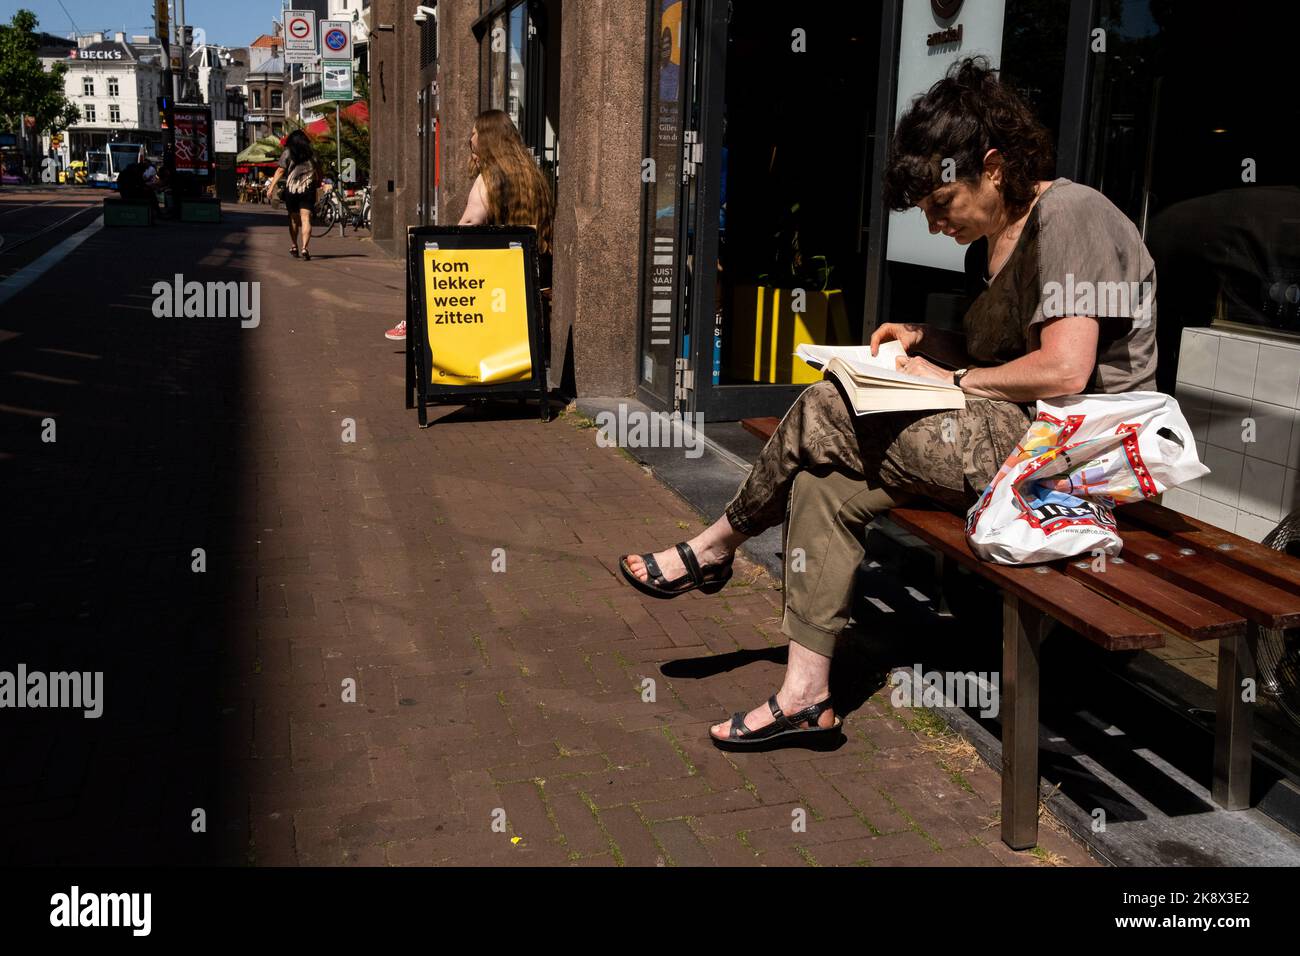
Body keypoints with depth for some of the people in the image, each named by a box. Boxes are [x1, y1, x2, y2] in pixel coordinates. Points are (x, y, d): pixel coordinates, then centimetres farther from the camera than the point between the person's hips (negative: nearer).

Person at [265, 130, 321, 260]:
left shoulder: (287, 153, 3)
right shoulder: (311, 153, 8)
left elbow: (280, 170, -6)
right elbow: (318, 170, 13)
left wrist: (271, 186, -7)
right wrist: (318, 183, 31)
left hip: (291, 189, 0)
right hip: (308, 189, 0)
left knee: (293, 219, 16)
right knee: (306, 219, -7)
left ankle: (294, 247, 25)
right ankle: (304, 248, -23)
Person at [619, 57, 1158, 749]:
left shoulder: (1068, 217, -13)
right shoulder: (996, 238, 17)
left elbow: (1063, 370, -22)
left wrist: (948, 379, -9)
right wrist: (926, 340, 9)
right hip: (1010, 437, 10)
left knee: (827, 414, -16)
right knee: (826, 479, -8)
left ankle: (714, 548, 7)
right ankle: (806, 695, -8)